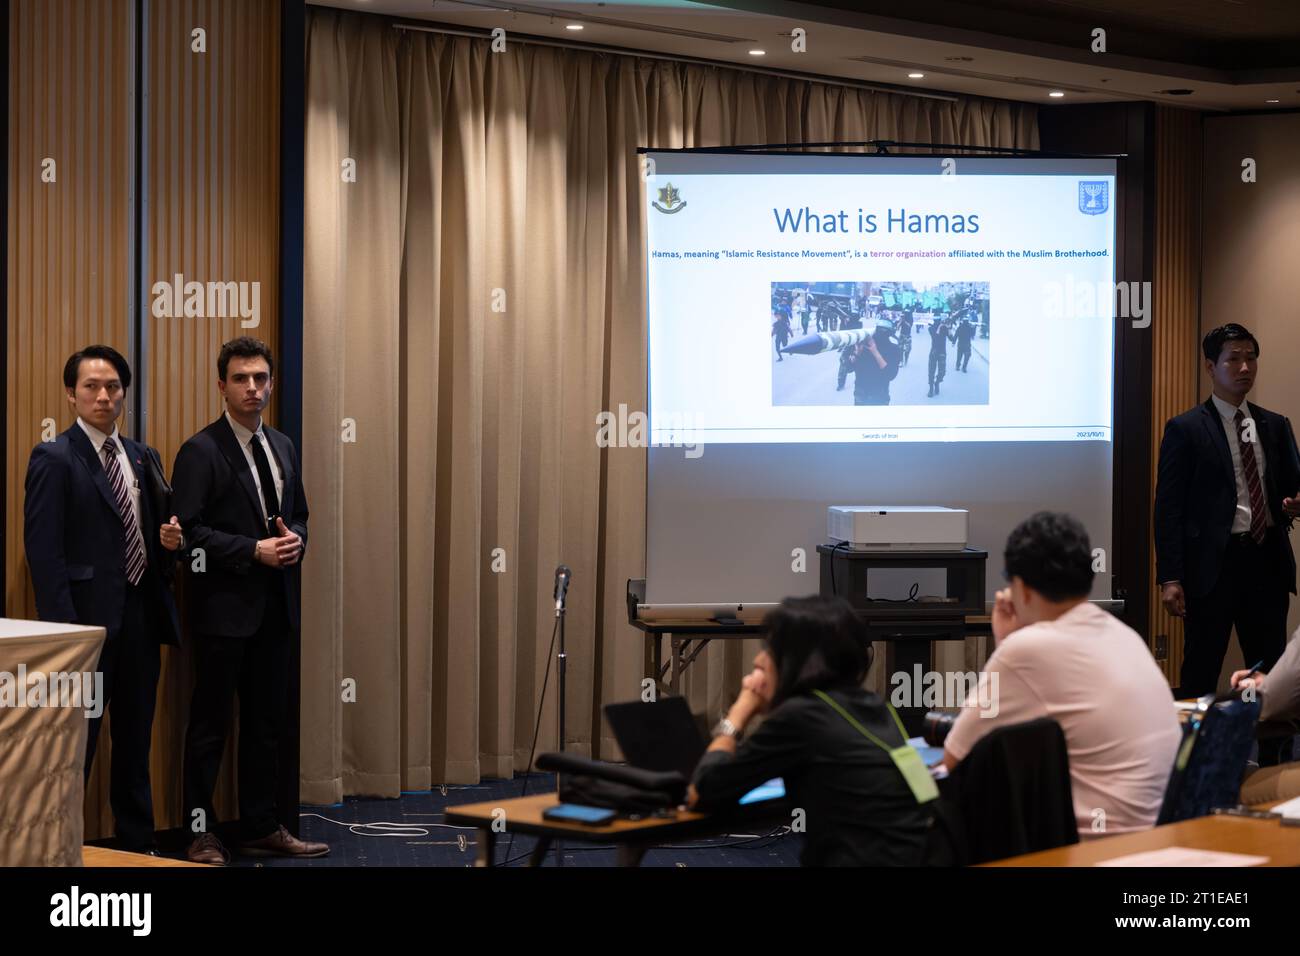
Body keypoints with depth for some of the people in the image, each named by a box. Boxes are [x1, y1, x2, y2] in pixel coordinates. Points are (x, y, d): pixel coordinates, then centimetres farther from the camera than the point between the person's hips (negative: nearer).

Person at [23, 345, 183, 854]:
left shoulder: (143, 458, 13)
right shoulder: (53, 459, -7)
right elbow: (44, 551, -12)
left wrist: (168, 540, -3)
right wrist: (67, 630, -18)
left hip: (141, 616, 6)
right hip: (89, 619, -6)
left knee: (135, 740, 13)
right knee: (76, 743, -1)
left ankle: (139, 845, 22)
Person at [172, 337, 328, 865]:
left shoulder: (282, 447, 12)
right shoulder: (202, 451, -10)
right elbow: (189, 530, -16)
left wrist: (294, 540, -3)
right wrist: (254, 551, -21)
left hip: (275, 607, 7)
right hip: (225, 607, -7)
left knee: (266, 723, 12)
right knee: (210, 725, 2)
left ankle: (262, 828, 21)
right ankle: (202, 834, 10)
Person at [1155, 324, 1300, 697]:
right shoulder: (1185, 429, -1)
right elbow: (1169, 508, -5)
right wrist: (1170, 578, -12)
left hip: (1268, 562, 4)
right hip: (1213, 564, -4)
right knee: (1201, 673, 2)